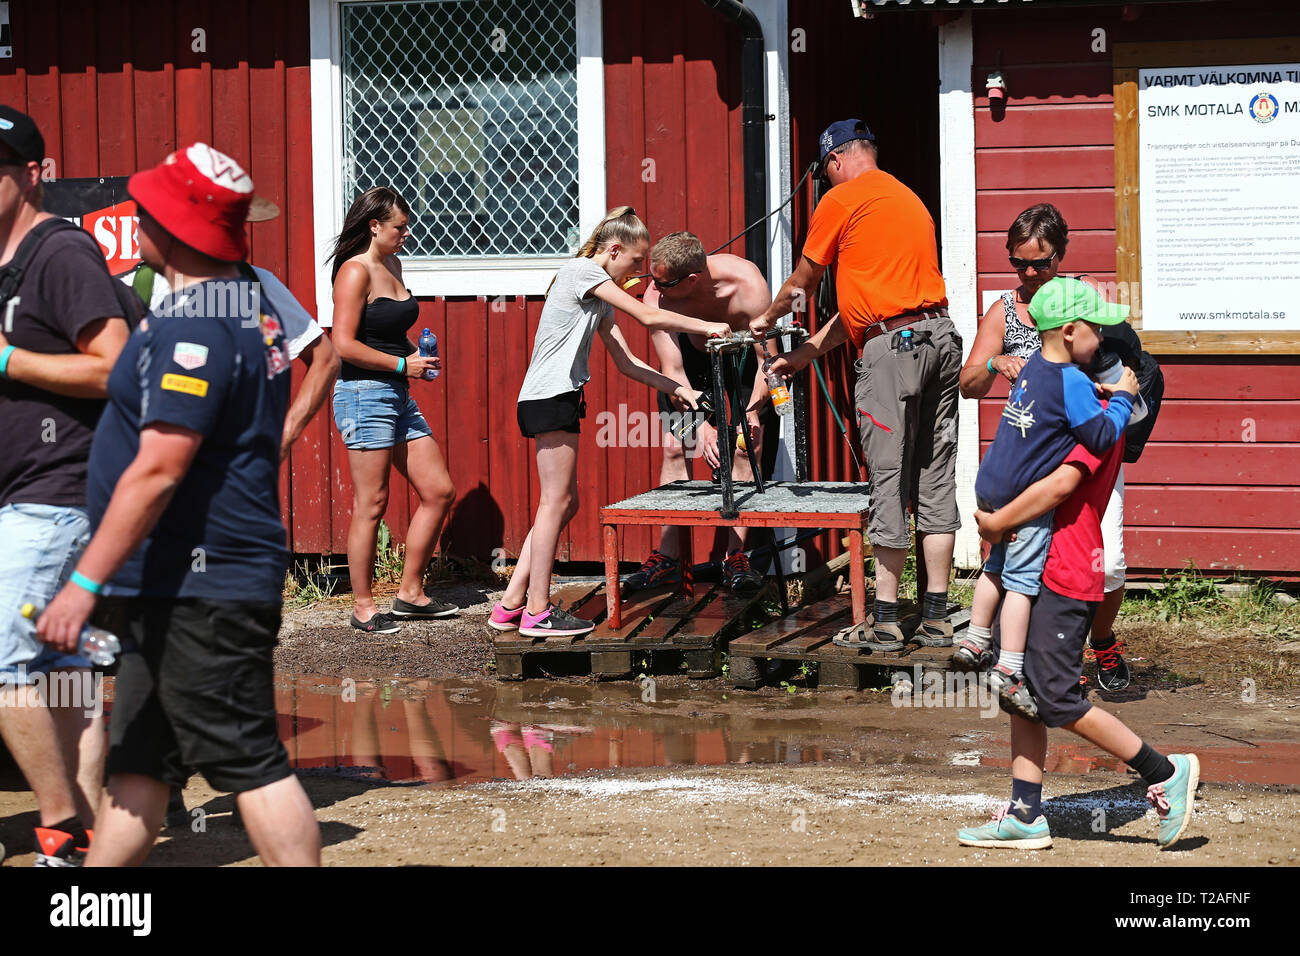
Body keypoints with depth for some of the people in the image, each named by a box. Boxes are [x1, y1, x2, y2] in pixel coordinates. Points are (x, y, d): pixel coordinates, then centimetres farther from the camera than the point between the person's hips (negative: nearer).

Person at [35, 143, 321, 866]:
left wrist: (86, 583, -22)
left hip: (200, 591, -11)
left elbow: (157, 471, -24)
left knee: (248, 761, -8)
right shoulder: (253, 310, 14)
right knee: (139, 763, 14)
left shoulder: (193, 327, -18)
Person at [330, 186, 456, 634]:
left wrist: (415, 354, 11)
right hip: (364, 394, -9)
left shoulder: (392, 266, 15)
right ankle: (363, 607, 4)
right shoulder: (356, 272, -12)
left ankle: (410, 594, 16)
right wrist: (403, 365, -14)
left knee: (439, 492, 8)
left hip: (398, 396, 9)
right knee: (370, 504, -5)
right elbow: (344, 345, -19)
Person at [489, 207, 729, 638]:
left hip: (560, 399, 10)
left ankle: (511, 604, 11)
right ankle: (537, 612, -5)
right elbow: (648, 317, -13)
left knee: (563, 503, 10)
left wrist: (676, 389, 11)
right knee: (556, 501, -7)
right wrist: (708, 327, -6)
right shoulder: (581, 271, -9)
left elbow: (626, 362, 19)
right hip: (550, 396, -10)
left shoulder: (600, 299, 21)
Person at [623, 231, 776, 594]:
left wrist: (752, 412, -40)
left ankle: (735, 557, -10)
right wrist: (700, 423, -39)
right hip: (694, 354, 2)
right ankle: (668, 557, -3)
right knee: (674, 447, -8)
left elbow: (767, 357, -29)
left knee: (745, 451, -13)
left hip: (745, 353, -2)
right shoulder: (657, 297, -31)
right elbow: (672, 372, -27)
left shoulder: (748, 284, -37)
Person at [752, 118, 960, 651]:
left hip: (892, 346, -8)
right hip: (940, 337, 8)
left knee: (888, 481, -5)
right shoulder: (908, 199, 24)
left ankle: (885, 621, -3)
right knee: (935, 481, 8)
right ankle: (936, 619, 9)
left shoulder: (841, 200, -1)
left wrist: (766, 320, 31)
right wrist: (808, 352, 30)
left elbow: (802, 284, 10)